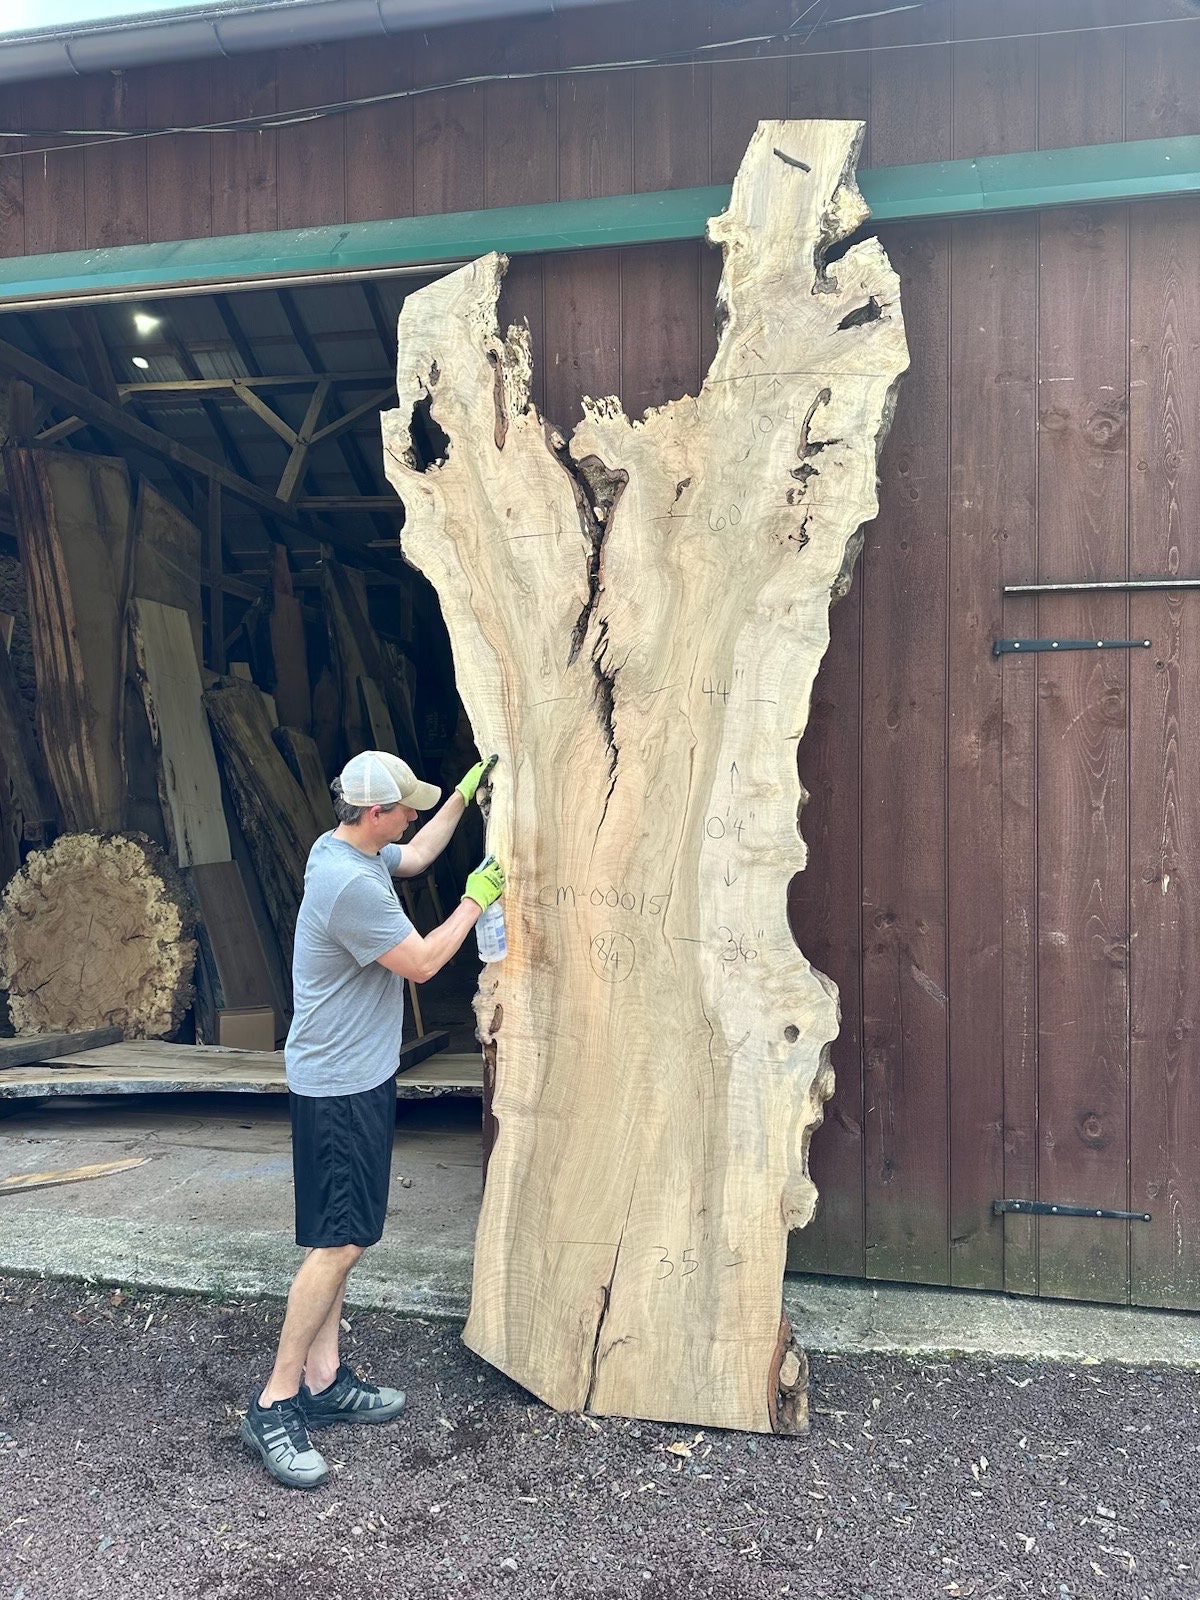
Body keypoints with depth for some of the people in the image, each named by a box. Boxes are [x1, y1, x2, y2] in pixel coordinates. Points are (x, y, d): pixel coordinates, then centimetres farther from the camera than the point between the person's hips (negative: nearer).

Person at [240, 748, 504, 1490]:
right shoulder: (351, 885, -27)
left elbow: (416, 857, 24)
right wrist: (476, 901, -6)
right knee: (340, 1243, -3)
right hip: (340, 1087, -10)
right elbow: (422, 962, -18)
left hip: (356, 1076, 10)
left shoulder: (349, 850, 4)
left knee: (342, 1238, 15)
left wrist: (465, 795, 20)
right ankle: (276, 1404, 8)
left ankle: (324, 1378, 25)